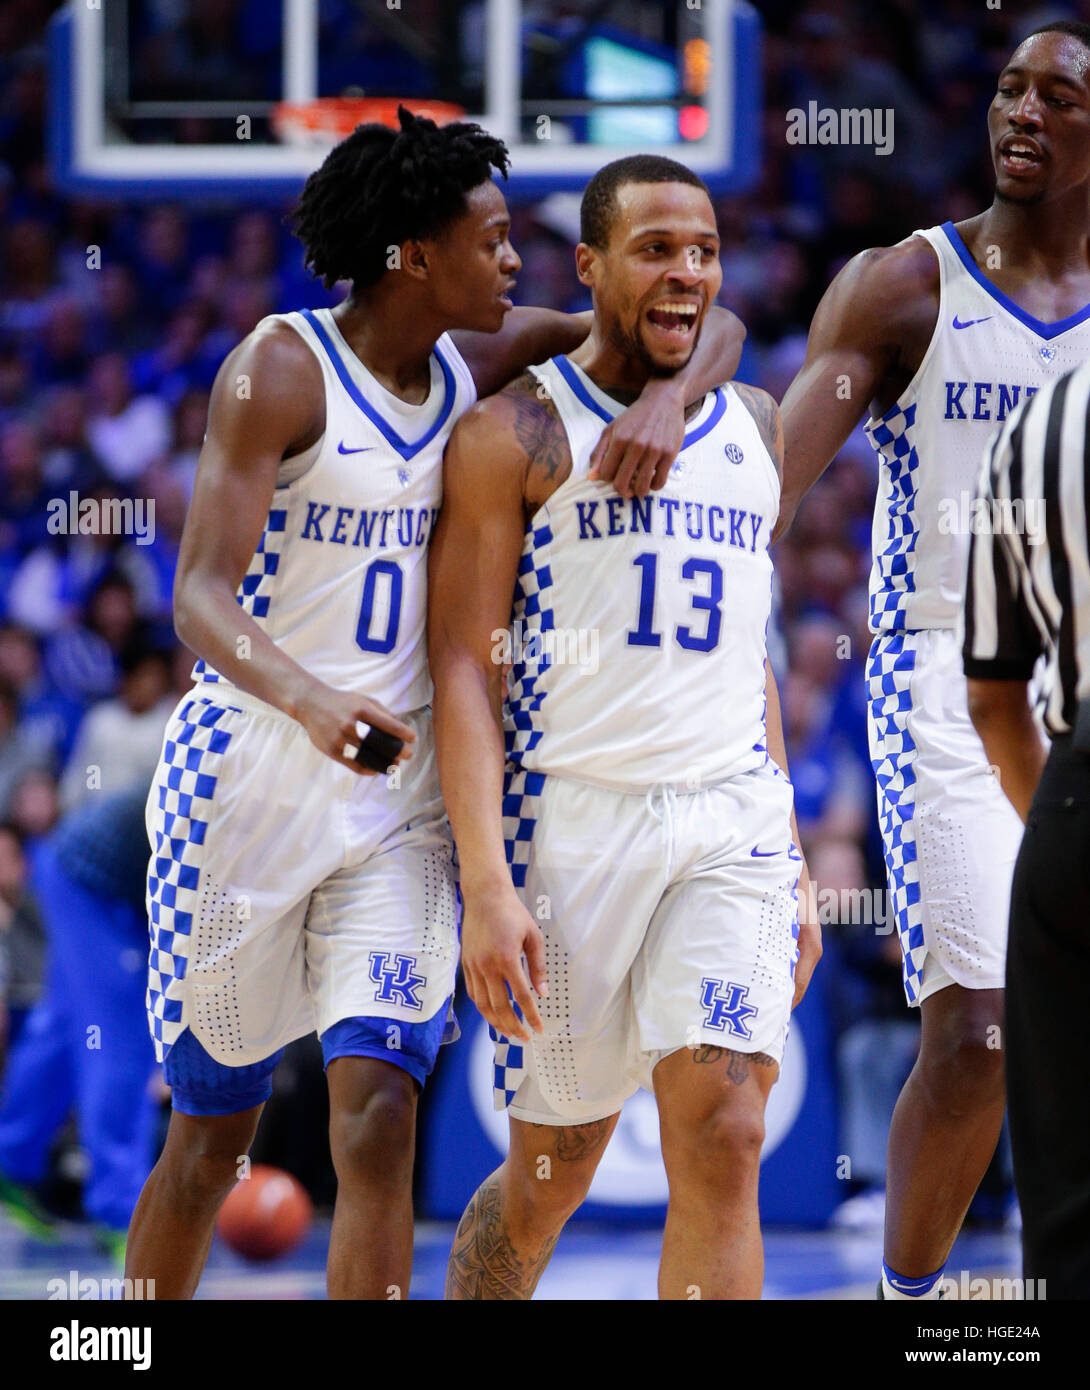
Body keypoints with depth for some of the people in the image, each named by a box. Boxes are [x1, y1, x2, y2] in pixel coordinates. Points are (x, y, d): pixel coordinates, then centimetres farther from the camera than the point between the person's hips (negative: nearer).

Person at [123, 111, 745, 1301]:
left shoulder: (482, 366, 4)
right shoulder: (282, 369, -13)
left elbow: (708, 325, 9)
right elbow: (201, 598, -22)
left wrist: (664, 400, -16)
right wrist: (313, 704, -42)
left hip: (397, 799, 4)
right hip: (250, 781, -4)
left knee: (379, 1122, -12)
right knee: (211, 1137, 7)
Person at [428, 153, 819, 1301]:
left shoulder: (755, 431, 14)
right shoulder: (515, 433, -2)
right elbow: (463, 664, -7)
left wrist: (790, 870, 18)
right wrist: (486, 884, -17)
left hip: (730, 819, 3)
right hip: (569, 813, -3)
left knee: (723, 1138, -14)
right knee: (552, 1172, 5)